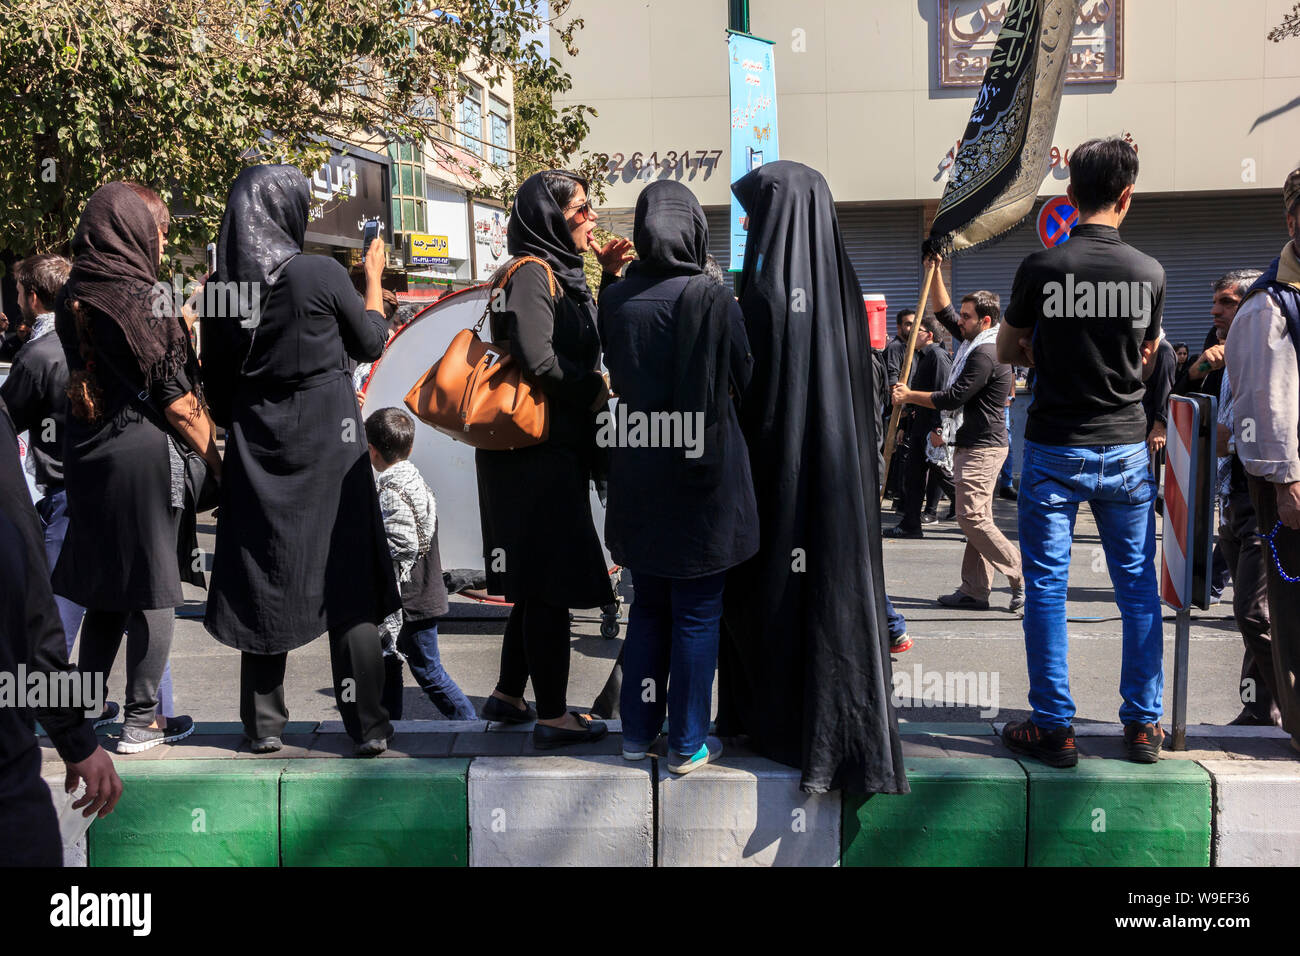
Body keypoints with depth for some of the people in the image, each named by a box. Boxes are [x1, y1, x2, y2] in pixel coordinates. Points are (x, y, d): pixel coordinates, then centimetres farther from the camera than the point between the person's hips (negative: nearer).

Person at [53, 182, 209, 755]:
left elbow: (77, 382, 12)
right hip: (145, 455, -7)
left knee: (103, 585, 16)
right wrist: (216, 462, -3)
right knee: (153, 586, 3)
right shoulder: (146, 299, -12)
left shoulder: (70, 300, 7)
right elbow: (179, 403, -12)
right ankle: (141, 721, 9)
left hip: (85, 458, 7)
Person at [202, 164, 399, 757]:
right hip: (330, 444, -3)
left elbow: (218, 385, 7)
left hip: (255, 448, 4)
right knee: (347, 581, 3)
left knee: (264, 578, 11)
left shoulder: (220, 287, 1)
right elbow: (371, 343, 4)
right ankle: (368, 725, 5)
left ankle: (264, 725, 16)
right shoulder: (323, 274, -10)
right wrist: (374, 279, 18)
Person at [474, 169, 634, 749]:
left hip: (556, 447, 10)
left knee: (541, 579, 16)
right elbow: (538, 359, -23)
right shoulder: (531, 273, -12)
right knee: (550, 578, -5)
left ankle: (508, 695, 27)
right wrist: (596, 387, -7)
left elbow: (593, 342, 21)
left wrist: (608, 278, 11)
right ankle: (552, 717, 3)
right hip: (537, 448, -10)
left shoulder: (562, 273, 16)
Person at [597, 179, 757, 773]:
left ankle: (638, 730, 23)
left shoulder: (614, 300, -1)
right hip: (702, 470, -4)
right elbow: (743, 379, -4)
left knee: (648, 605, 17)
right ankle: (688, 744, 12)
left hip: (636, 473, 4)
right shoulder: (710, 298, -13)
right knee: (696, 612, 6)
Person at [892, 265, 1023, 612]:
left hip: (981, 447, -10)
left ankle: (1022, 576, -6)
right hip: (975, 444, 10)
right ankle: (975, 591, 10)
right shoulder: (976, 342, 14)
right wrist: (935, 270, 16)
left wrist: (908, 395, -6)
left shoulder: (985, 354, -17)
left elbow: (952, 398, -17)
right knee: (975, 518, 8)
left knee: (972, 517, -12)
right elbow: (943, 311, 22)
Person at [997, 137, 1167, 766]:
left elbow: (1006, 351, 4)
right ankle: (1143, 726, 17)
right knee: (1138, 587, 11)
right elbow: (1147, 356, 12)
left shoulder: (1042, 267, -9)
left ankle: (1054, 728, 8)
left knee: (1046, 586, 5)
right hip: (1126, 448, 2)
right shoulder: (1150, 272, -3)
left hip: (1055, 450, -2)